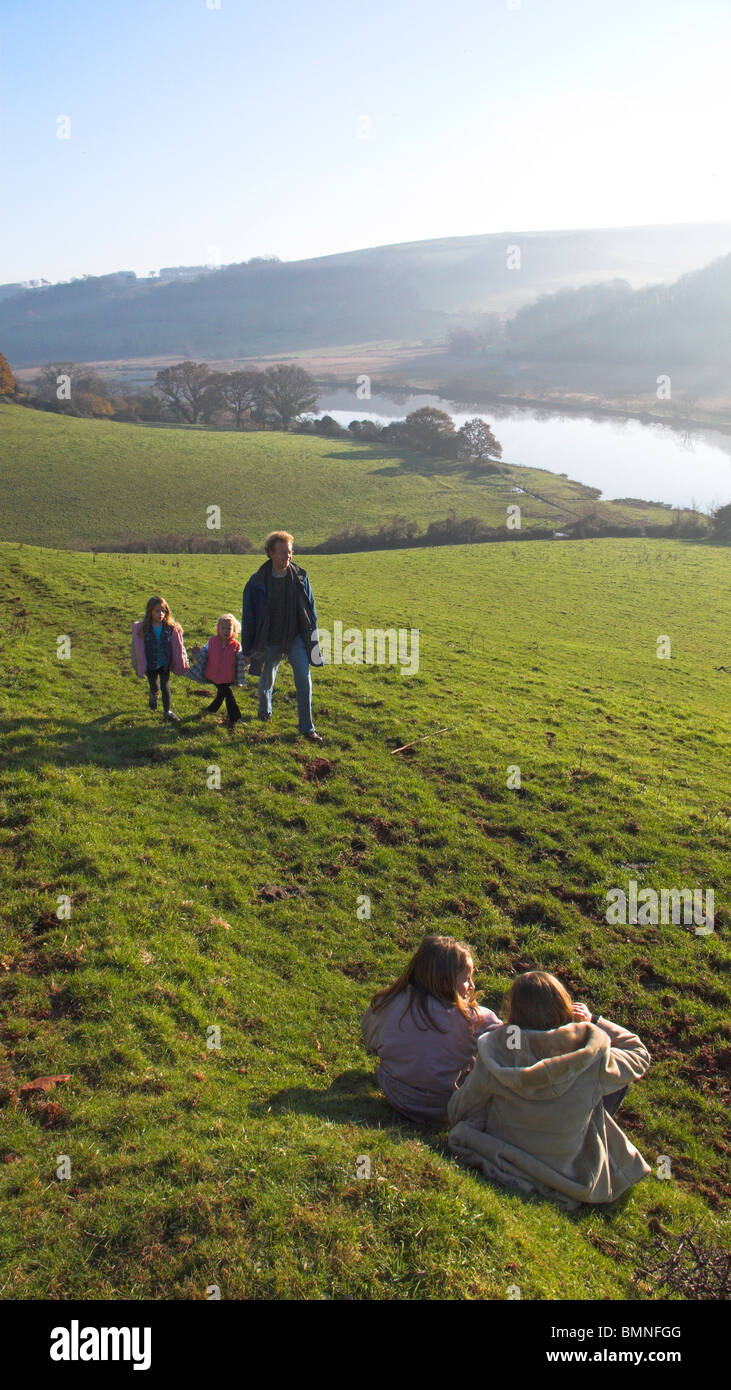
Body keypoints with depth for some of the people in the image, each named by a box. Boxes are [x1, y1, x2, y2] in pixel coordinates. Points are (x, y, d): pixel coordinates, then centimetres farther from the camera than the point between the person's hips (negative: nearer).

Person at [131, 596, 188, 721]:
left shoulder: (171, 628, -13)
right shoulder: (141, 629, -16)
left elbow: (179, 646, -4)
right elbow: (136, 648, -6)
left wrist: (184, 663, 0)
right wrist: (136, 666, -2)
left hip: (165, 664, 0)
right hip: (150, 665, 0)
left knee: (165, 687, 6)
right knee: (153, 686, 21)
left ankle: (167, 711, 22)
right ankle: (154, 695, 56)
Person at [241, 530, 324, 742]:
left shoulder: (299, 577, -4)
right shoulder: (257, 582, -11)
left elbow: (310, 608, 7)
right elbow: (248, 616, -4)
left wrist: (313, 637, 8)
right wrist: (248, 649, -3)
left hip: (296, 637, 1)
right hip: (269, 641, -1)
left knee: (304, 677, -12)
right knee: (267, 679, 16)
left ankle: (307, 726, -4)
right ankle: (264, 710, 49)